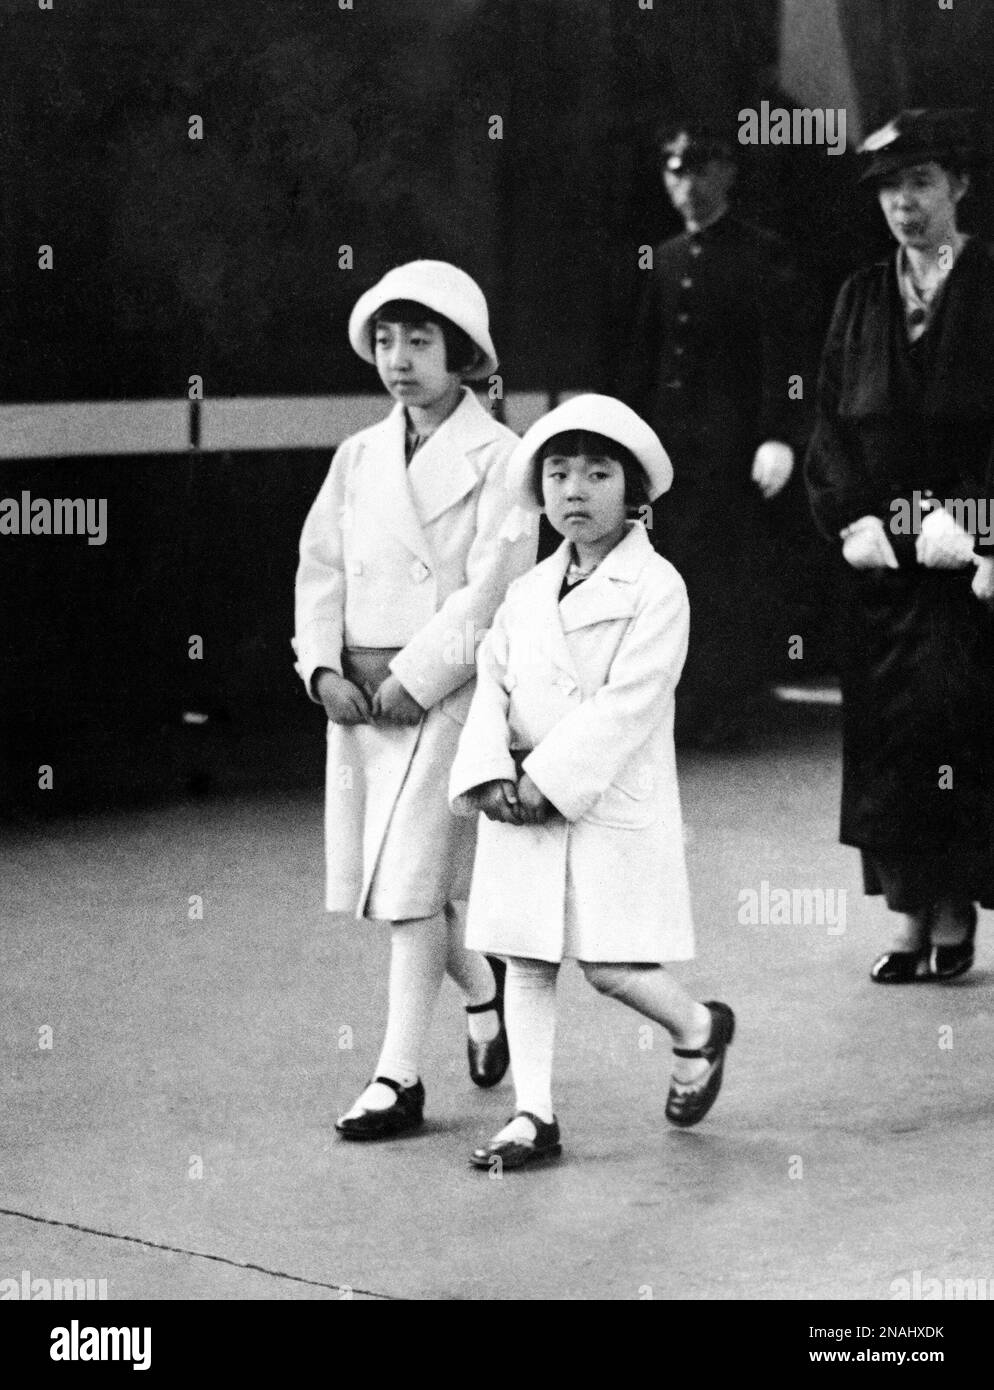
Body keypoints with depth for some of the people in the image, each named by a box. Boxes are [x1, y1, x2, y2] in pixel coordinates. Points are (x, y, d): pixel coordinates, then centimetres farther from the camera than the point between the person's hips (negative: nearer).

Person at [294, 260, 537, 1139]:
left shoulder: (498, 460, -5)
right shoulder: (359, 457, 12)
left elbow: (492, 590, -12)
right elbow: (321, 566, 11)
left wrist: (414, 680, -16)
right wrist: (324, 667, -4)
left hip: (447, 694, -6)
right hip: (360, 694, 6)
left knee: (412, 883, -9)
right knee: (394, 882, 10)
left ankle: (399, 1077, -4)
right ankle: (484, 993, 36)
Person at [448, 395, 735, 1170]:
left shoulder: (656, 589, -8)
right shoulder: (527, 593, 12)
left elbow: (626, 703, -15)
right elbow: (492, 684, 6)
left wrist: (548, 781, -18)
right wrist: (490, 777, -11)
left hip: (614, 808, -6)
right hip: (523, 809, 6)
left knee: (610, 966, -6)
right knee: (525, 962, 6)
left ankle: (699, 1028, 23)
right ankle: (533, 1116, 12)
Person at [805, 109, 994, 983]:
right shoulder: (862, 299, 12)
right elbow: (832, 421, 10)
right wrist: (855, 519, -4)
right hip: (880, 550, 4)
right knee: (884, 729, 3)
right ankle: (912, 916, 8)